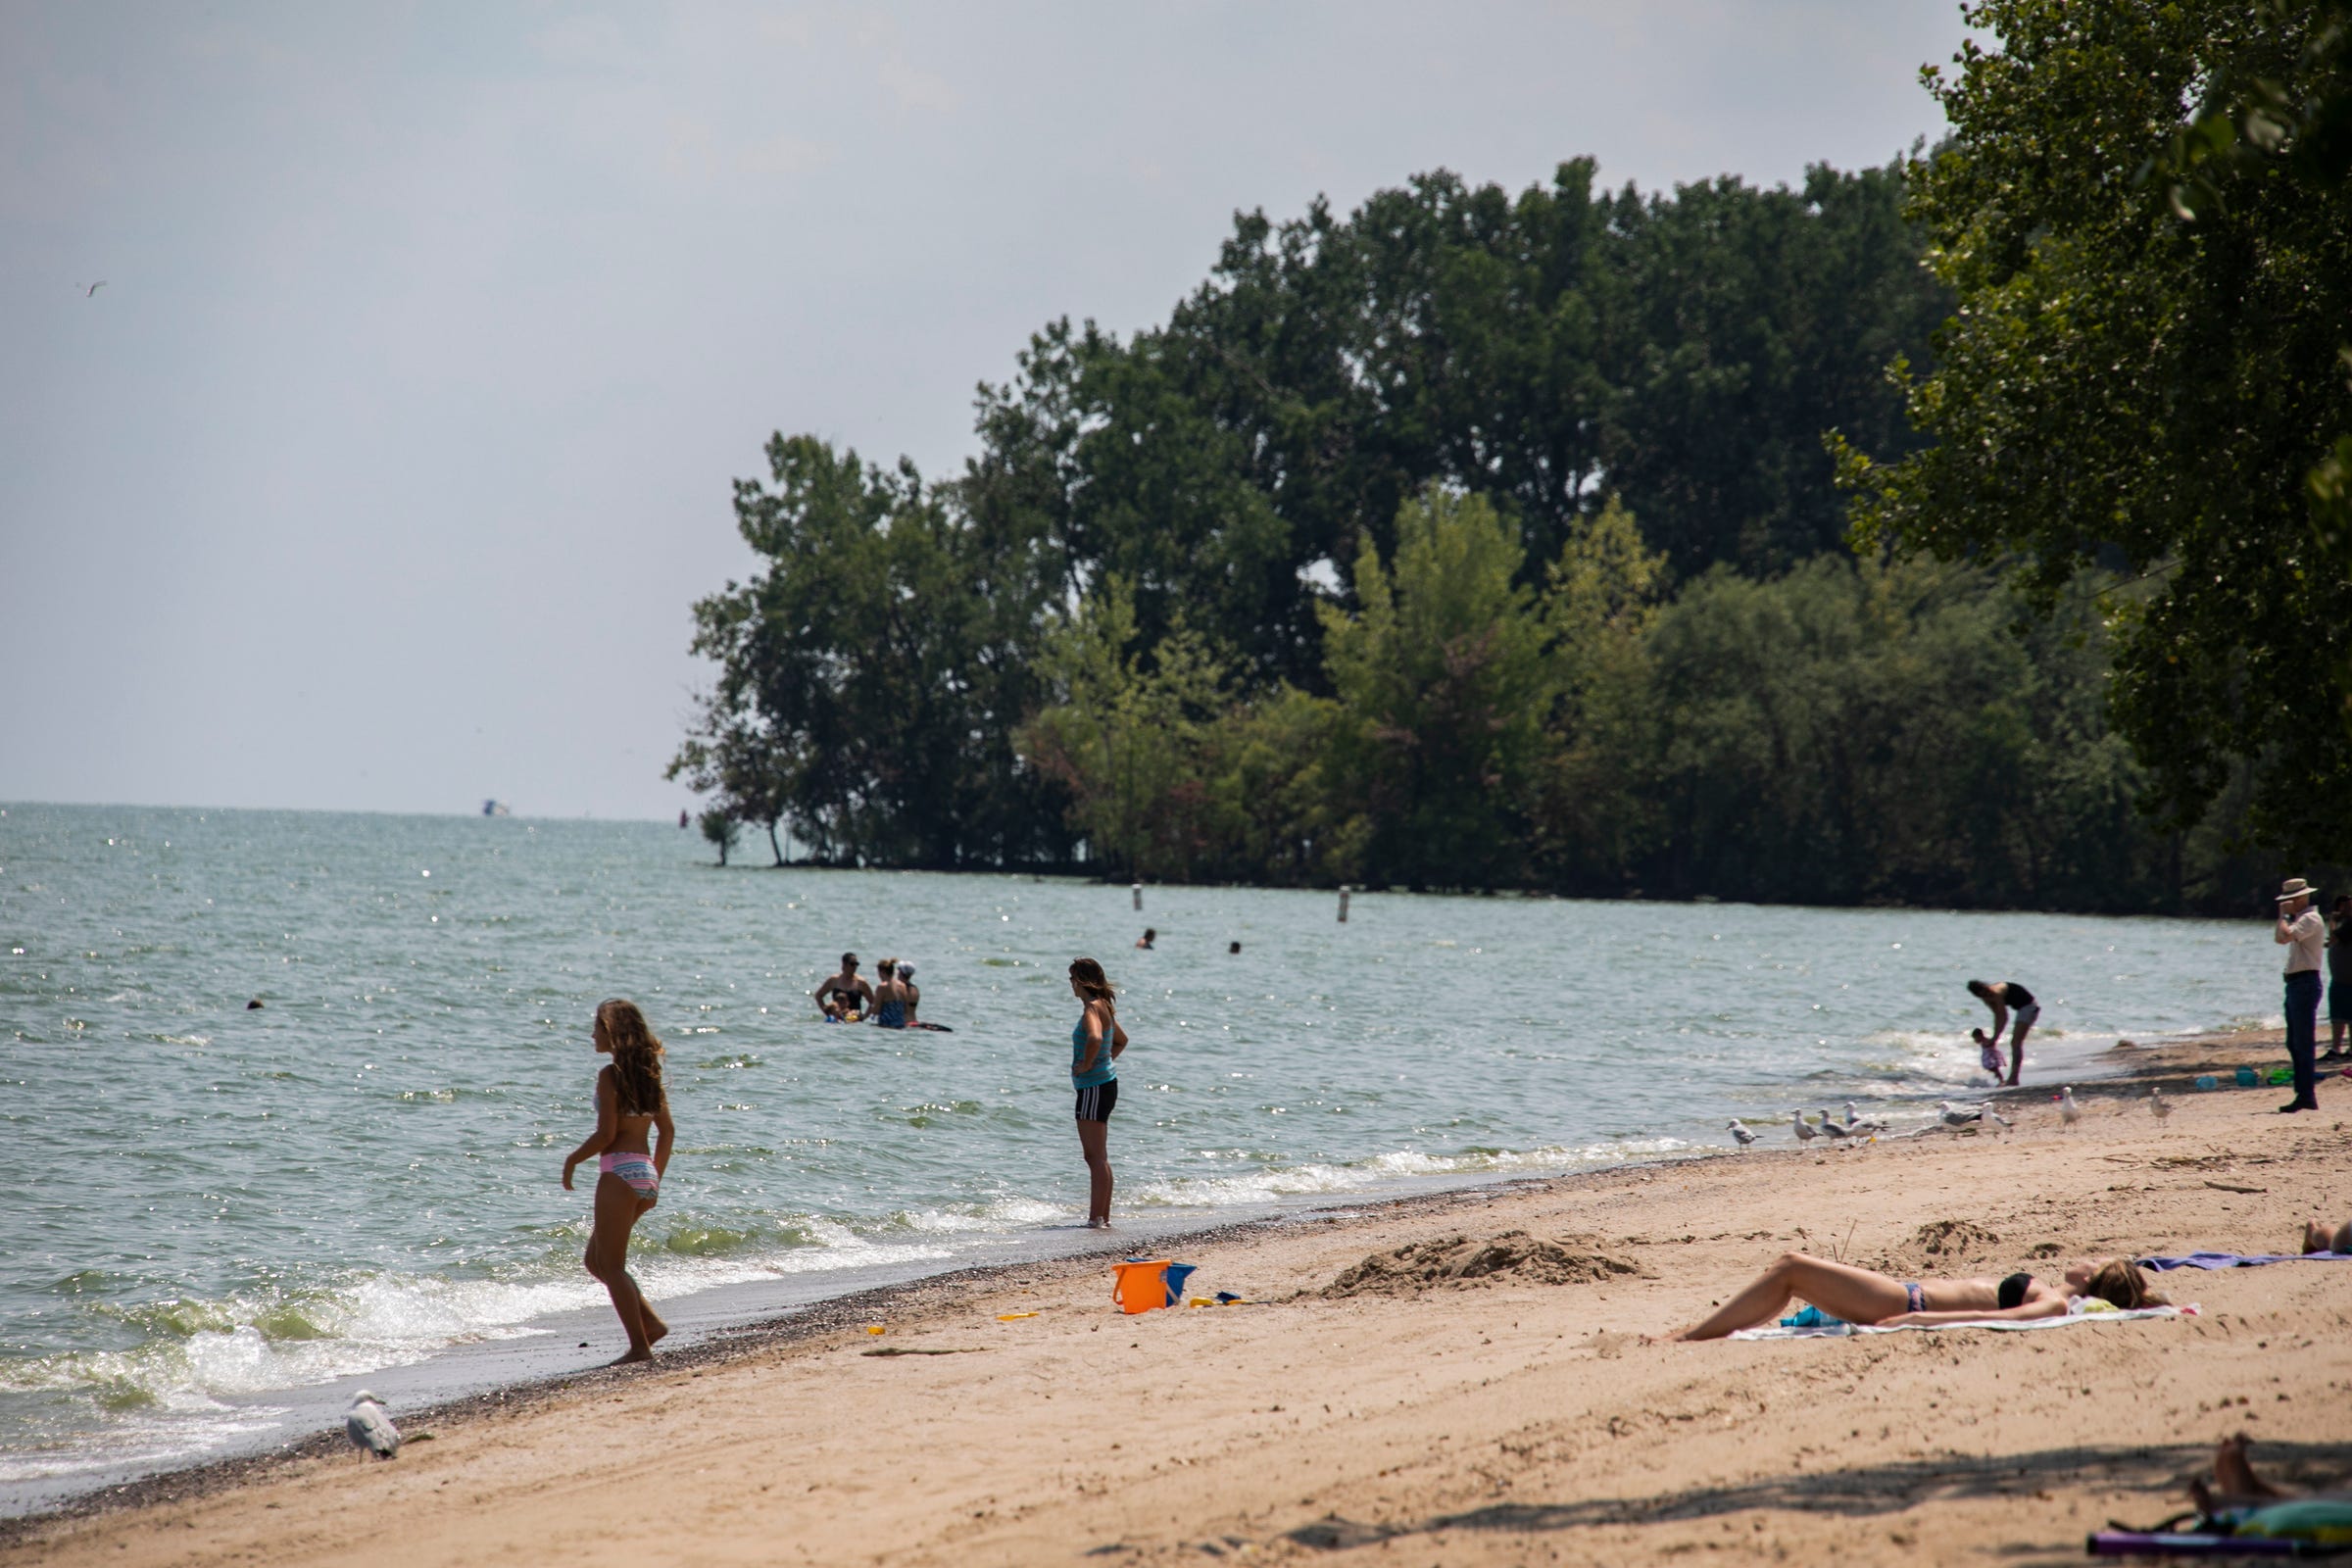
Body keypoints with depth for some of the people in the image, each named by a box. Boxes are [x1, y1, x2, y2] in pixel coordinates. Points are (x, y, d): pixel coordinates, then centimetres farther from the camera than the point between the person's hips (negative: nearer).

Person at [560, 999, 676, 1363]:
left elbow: (605, 1134, -16)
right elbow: (667, 1131, 17)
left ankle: (640, 1345, -5)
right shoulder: (647, 1073, 13)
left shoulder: (611, 1074, -11)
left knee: (611, 1266, -2)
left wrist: (572, 1160, -2)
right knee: (596, 1260, 17)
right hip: (645, 1174, 8)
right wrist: (655, 1178, 24)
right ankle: (651, 1322, 8)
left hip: (620, 1171, -8)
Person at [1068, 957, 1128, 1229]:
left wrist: (1087, 1064, -23)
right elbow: (1121, 1039, 31)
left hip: (1095, 1087, -10)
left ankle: (1096, 1219, -9)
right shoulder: (1103, 1007, 14)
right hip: (1103, 1082, 10)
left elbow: (1095, 1038, -37)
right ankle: (1103, 1217, 18)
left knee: (1096, 1157, -9)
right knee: (1097, 1157, 14)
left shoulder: (1093, 1008, -16)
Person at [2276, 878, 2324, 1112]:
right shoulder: (2298, 919, 20)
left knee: (2302, 1043, -11)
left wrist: (2285, 917, -9)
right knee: (2294, 1044, 12)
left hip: (2305, 983, -11)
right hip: (2295, 984, 11)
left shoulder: (2310, 919, -12)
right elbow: (2279, 938, 23)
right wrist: (2283, 915, 13)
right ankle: (2304, 1094, 16)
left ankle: (2307, 1097, -12)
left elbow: (2285, 936, -25)